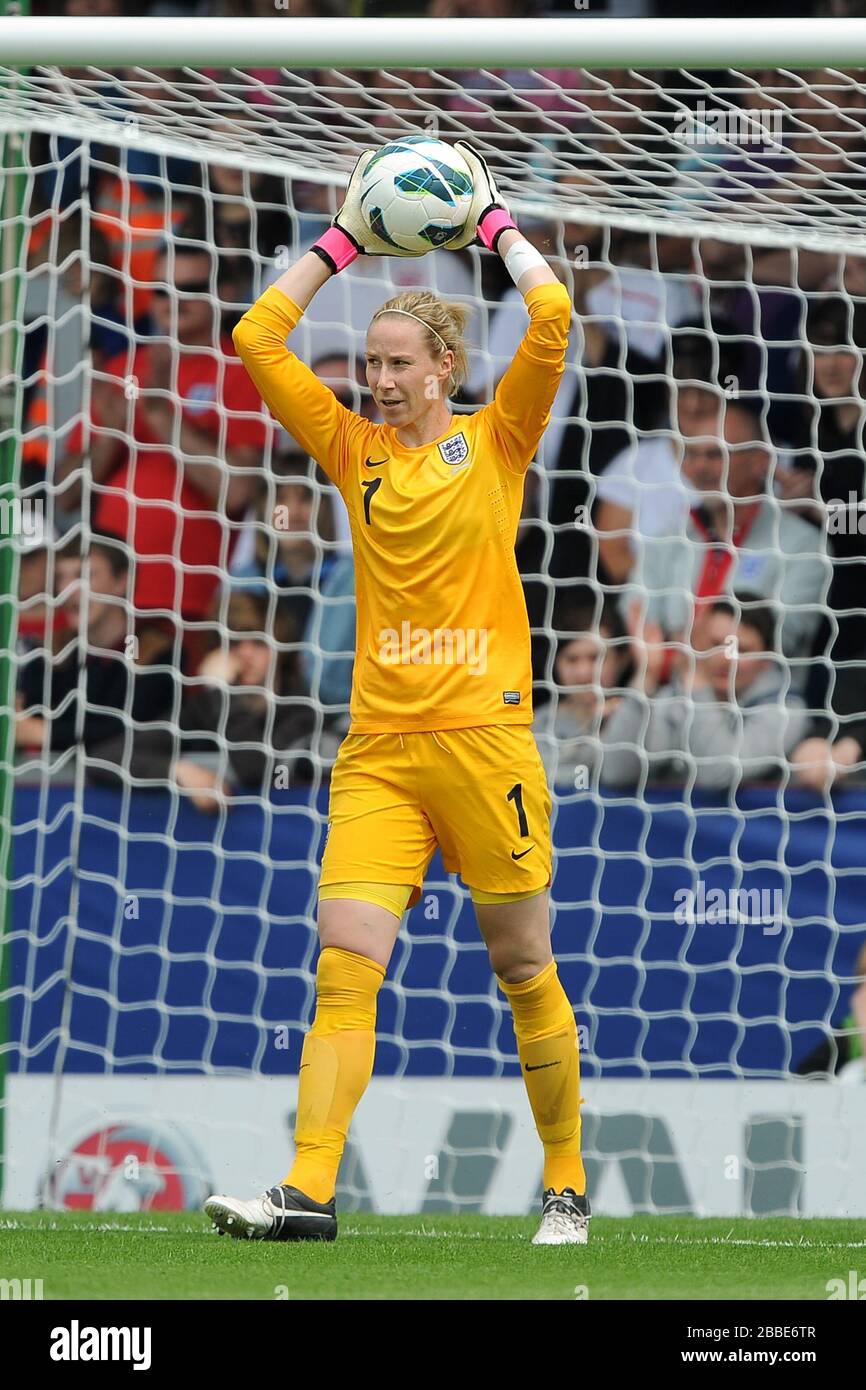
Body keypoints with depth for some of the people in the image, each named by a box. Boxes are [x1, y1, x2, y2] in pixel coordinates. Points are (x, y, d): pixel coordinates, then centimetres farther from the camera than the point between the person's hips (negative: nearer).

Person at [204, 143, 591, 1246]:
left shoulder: (496, 440, 4)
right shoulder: (356, 449, 11)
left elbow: (551, 317, -8)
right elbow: (257, 340, 9)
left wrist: (494, 223, 3)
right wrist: (342, 243, 10)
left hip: (482, 737, -3)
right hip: (378, 750, 3)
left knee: (524, 970, 5)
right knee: (343, 964, -10)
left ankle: (566, 1186, 15)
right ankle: (309, 1188, -17)